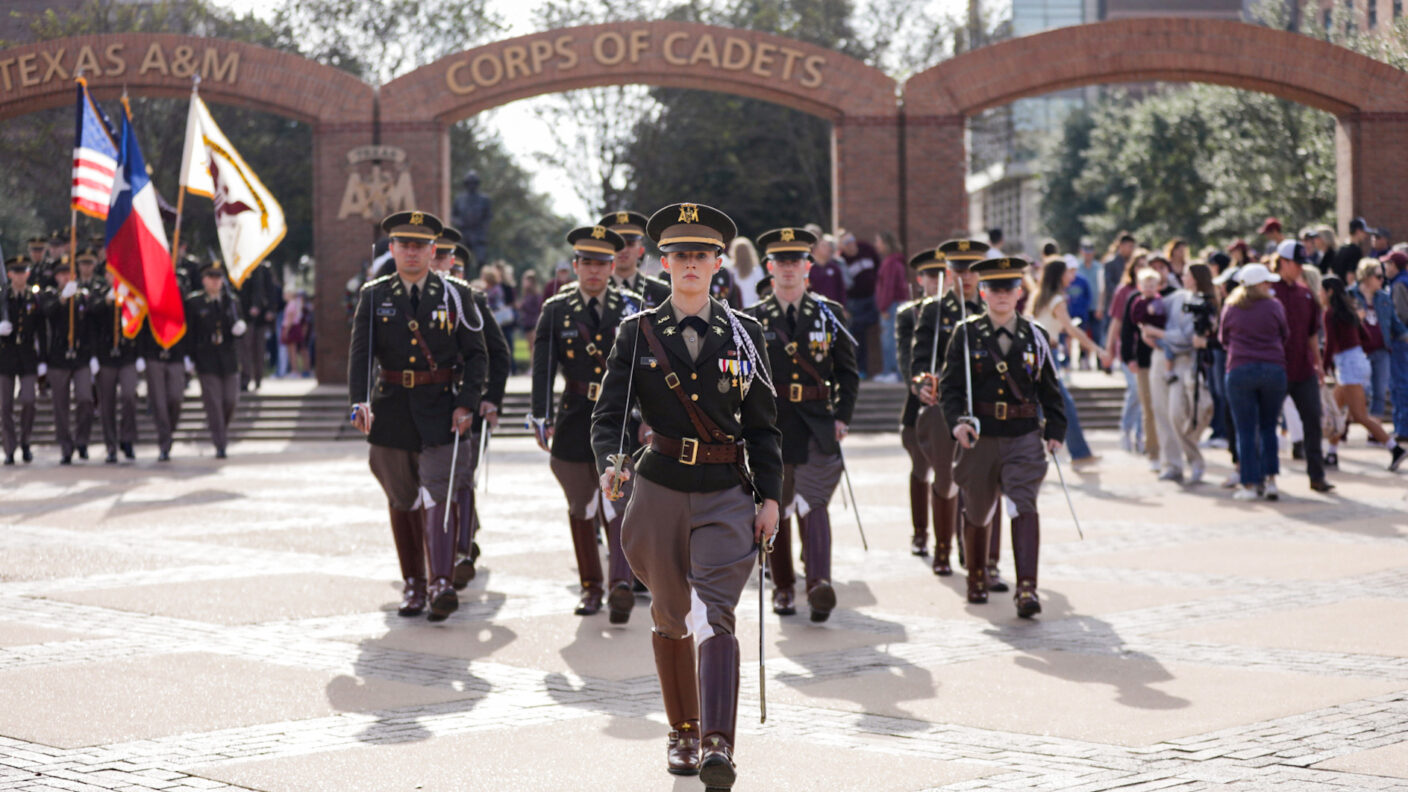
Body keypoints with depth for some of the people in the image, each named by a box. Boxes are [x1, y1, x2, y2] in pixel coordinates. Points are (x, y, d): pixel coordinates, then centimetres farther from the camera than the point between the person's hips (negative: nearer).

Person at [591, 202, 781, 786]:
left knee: (714, 613, -16)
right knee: (671, 619, 13)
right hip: (661, 491, 1)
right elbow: (609, 413, -4)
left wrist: (769, 497, 2)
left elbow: (763, 425, 8)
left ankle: (718, 745, -24)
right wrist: (609, 464, -24)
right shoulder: (638, 333, 2)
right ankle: (683, 733, 31)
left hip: (727, 496, -1)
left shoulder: (744, 334, 5)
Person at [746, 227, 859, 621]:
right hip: (771, 423, 1)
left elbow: (848, 371, 9)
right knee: (775, 510, 7)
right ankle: (783, 587, 18)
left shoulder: (828, 314, 6)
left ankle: (819, 584, -25)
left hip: (816, 423, -1)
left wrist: (842, 416, -1)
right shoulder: (754, 318, 6)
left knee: (812, 502, -15)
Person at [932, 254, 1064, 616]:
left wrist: (1054, 431, 5)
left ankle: (1027, 588, -21)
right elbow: (950, 385, -4)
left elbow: (1049, 388, 13)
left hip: (1025, 437, 0)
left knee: (1025, 506, -16)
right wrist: (957, 420, -21)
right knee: (977, 514, 13)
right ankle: (976, 578, 37)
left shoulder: (1035, 336, 6)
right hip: (980, 437, 0)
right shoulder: (966, 334, 0)